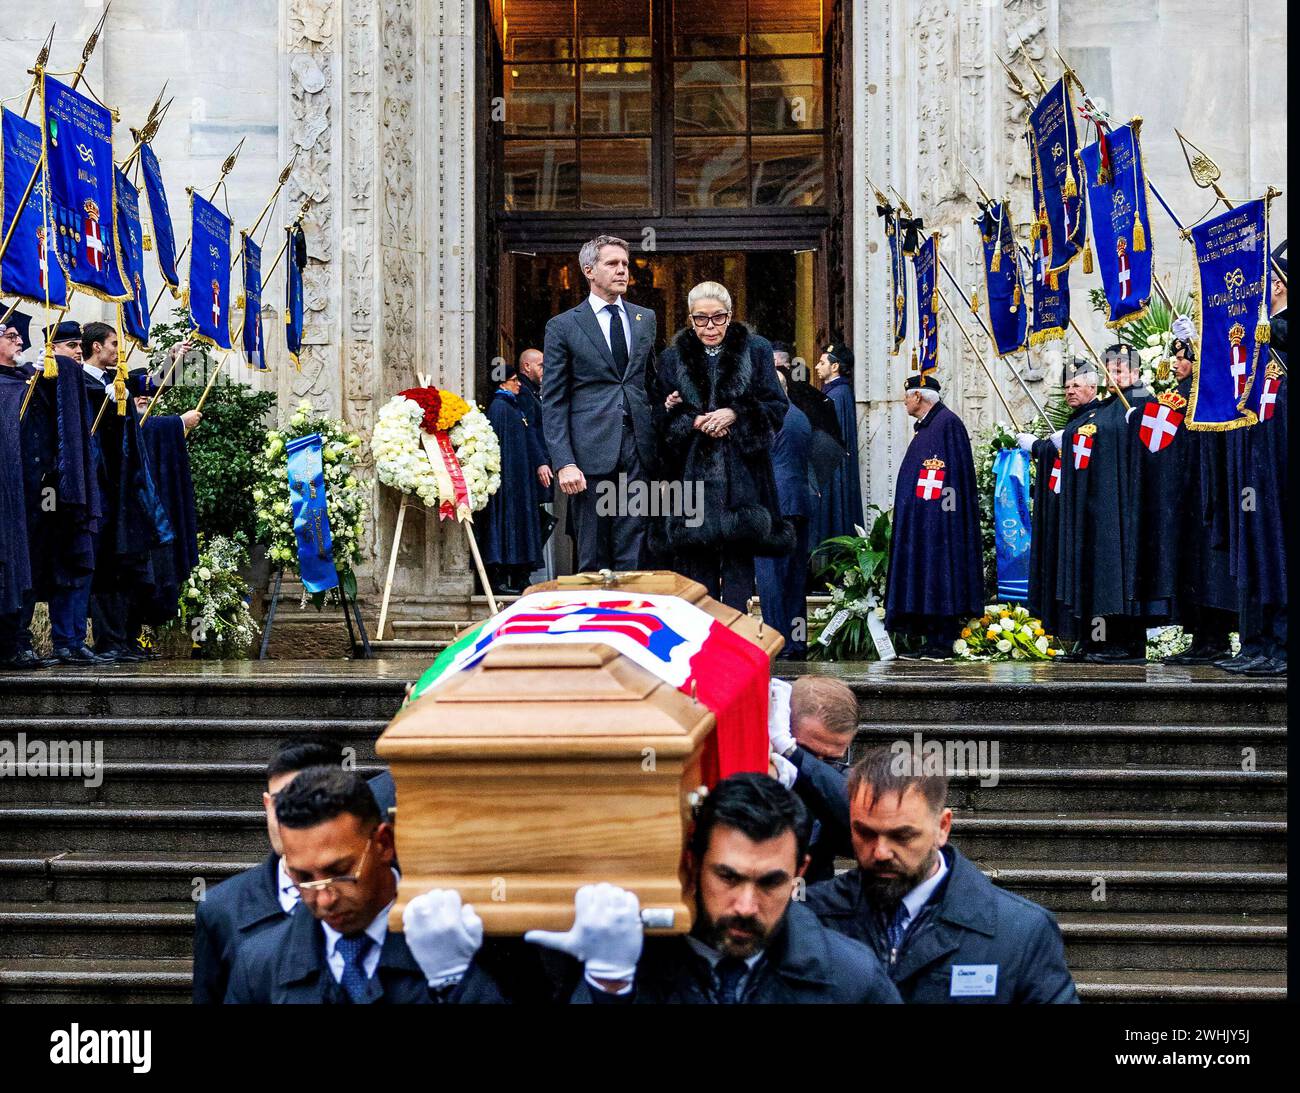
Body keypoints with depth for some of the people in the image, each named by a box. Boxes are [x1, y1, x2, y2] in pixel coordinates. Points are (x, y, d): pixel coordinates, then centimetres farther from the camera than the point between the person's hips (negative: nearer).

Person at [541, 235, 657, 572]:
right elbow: (553, 402, -1)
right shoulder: (563, 326, 3)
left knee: (634, 557, 0)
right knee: (593, 560, 3)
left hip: (638, 451, 3)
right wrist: (564, 462, -10)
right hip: (591, 453, -3)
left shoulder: (645, 319, 15)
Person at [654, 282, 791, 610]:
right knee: (697, 555, 0)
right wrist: (693, 423, -11)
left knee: (739, 555, -1)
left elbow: (777, 406, 2)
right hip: (694, 471, 1)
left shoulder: (756, 350, 7)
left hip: (743, 475, -1)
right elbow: (663, 419, 9)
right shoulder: (673, 358, 11)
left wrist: (734, 414, -12)